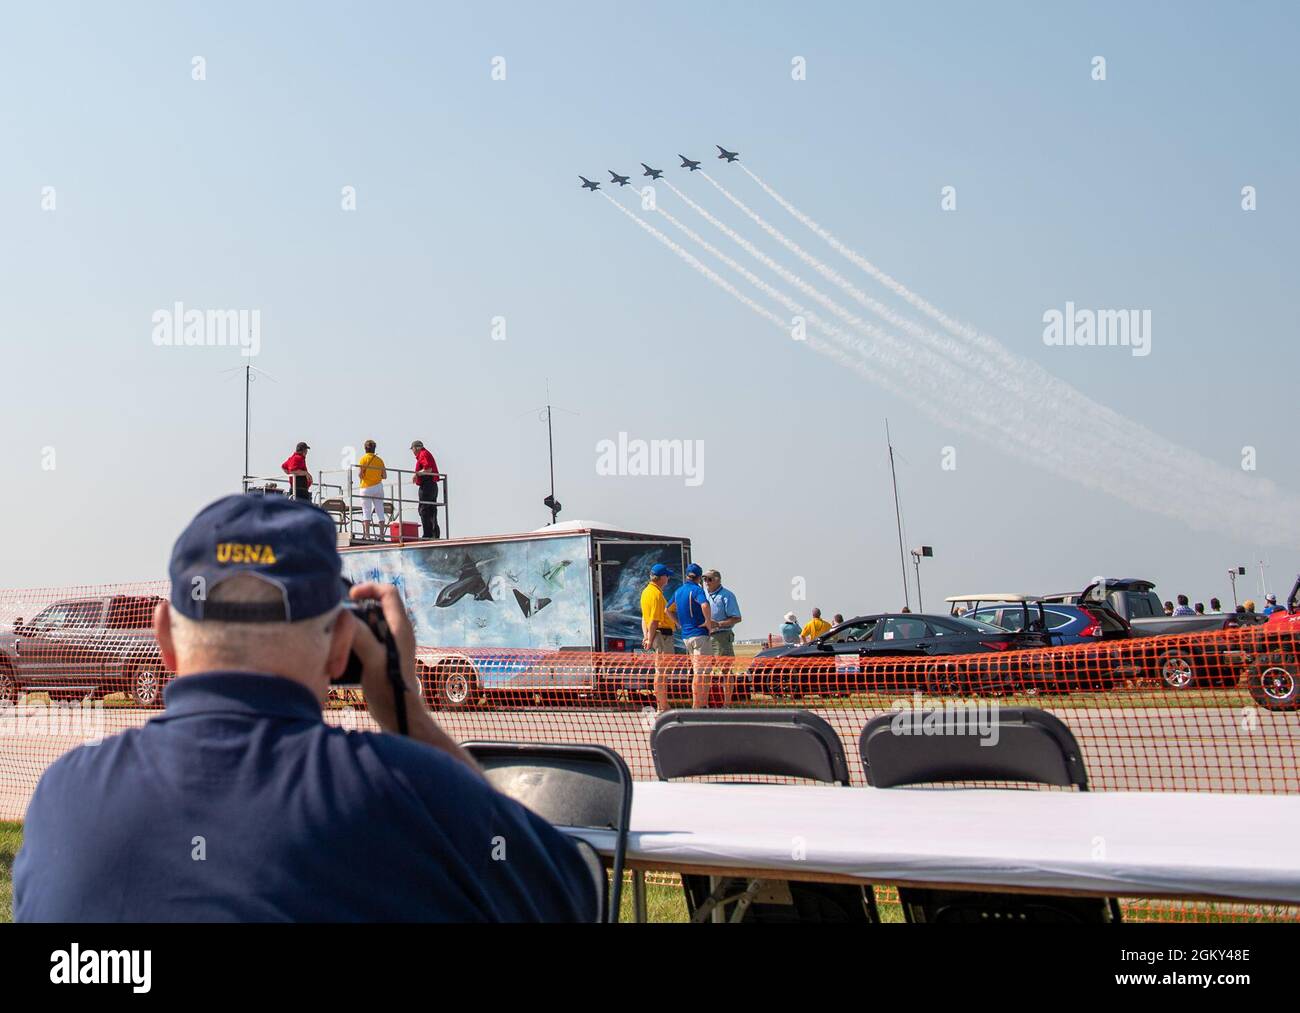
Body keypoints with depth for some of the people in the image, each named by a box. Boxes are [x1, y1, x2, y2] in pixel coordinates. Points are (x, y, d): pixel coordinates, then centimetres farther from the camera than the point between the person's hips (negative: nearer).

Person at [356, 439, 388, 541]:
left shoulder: (364, 458, -5)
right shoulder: (379, 459, 6)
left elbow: (360, 474, -12)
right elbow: (384, 476, 5)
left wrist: (362, 477, 9)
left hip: (366, 488, -3)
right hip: (378, 487, 3)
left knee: (366, 511, -1)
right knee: (380, 512, 4)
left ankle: (367, 535, -8)